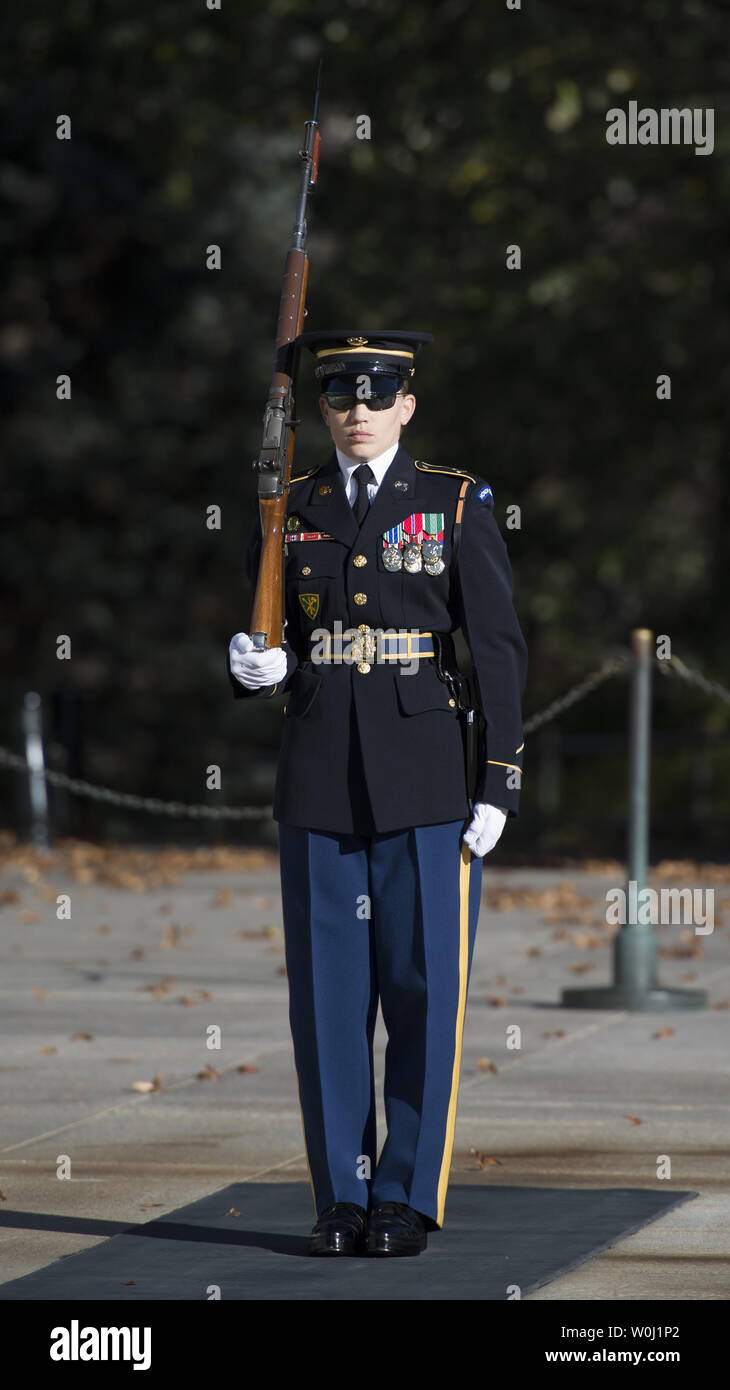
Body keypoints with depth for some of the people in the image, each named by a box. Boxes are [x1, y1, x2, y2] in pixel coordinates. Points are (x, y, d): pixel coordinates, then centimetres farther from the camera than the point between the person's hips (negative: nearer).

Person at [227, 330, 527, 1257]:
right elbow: (267, 645, 14)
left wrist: (497, 788, -8)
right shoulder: (288, 511, 10)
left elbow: (498, 649, -1)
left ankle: (409, 1200, 5)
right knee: (328, 997, 2)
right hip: (318, 784, 3)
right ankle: (343, 1199, 9)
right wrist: (256, 668, -11)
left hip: (425, 784, -2)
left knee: (425, 993, -3)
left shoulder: (458, 504, 2)